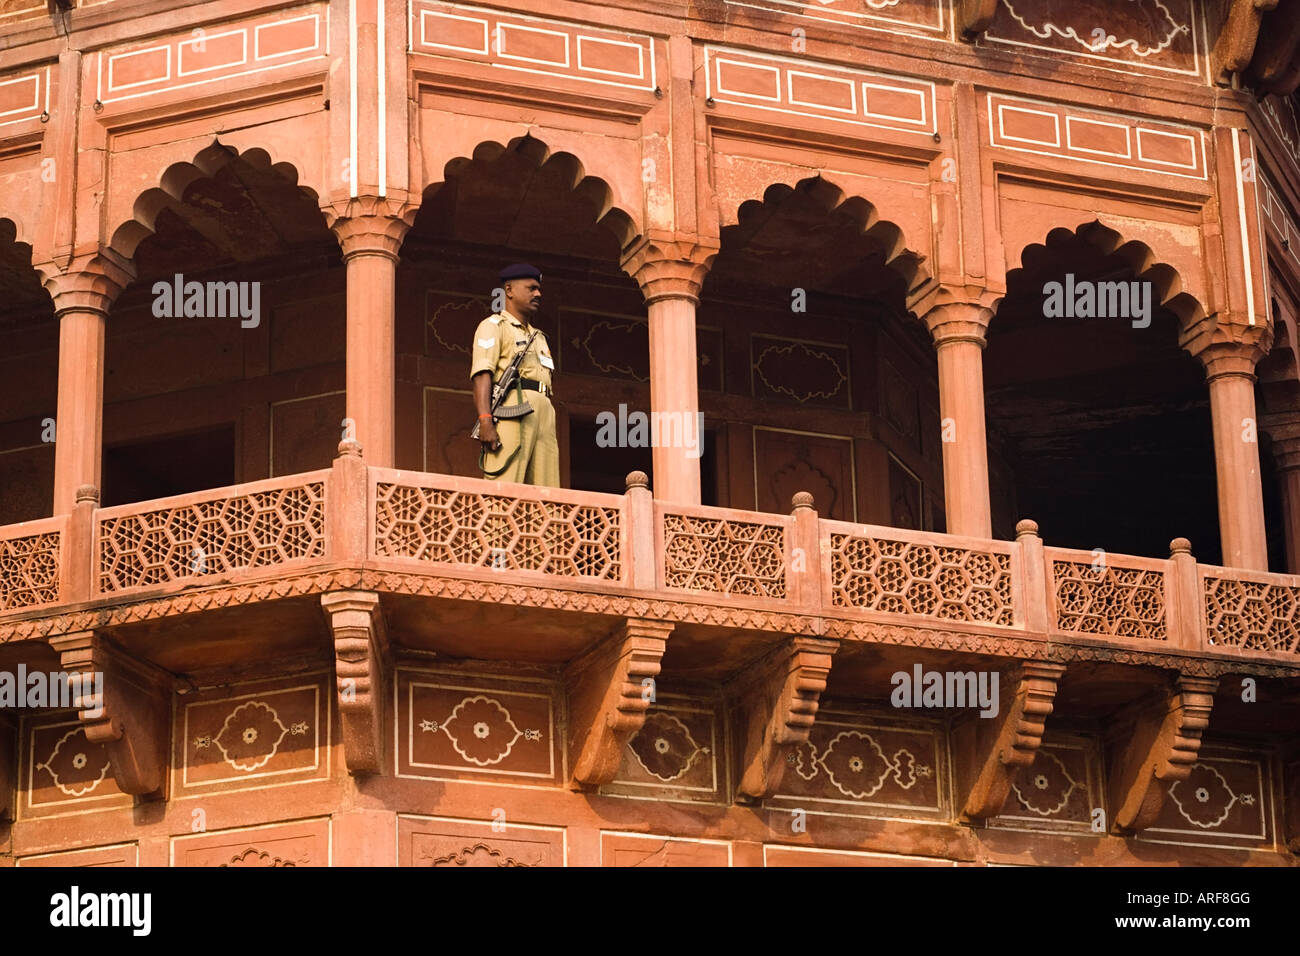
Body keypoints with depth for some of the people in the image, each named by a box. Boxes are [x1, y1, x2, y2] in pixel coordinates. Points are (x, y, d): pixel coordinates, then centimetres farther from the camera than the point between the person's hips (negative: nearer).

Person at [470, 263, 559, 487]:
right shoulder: (494, 326, 8)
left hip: (543, 415, 8)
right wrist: (485, 420, -20)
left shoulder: (538, 337, 33)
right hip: (512, 412, -8)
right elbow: (481, 375, -6)